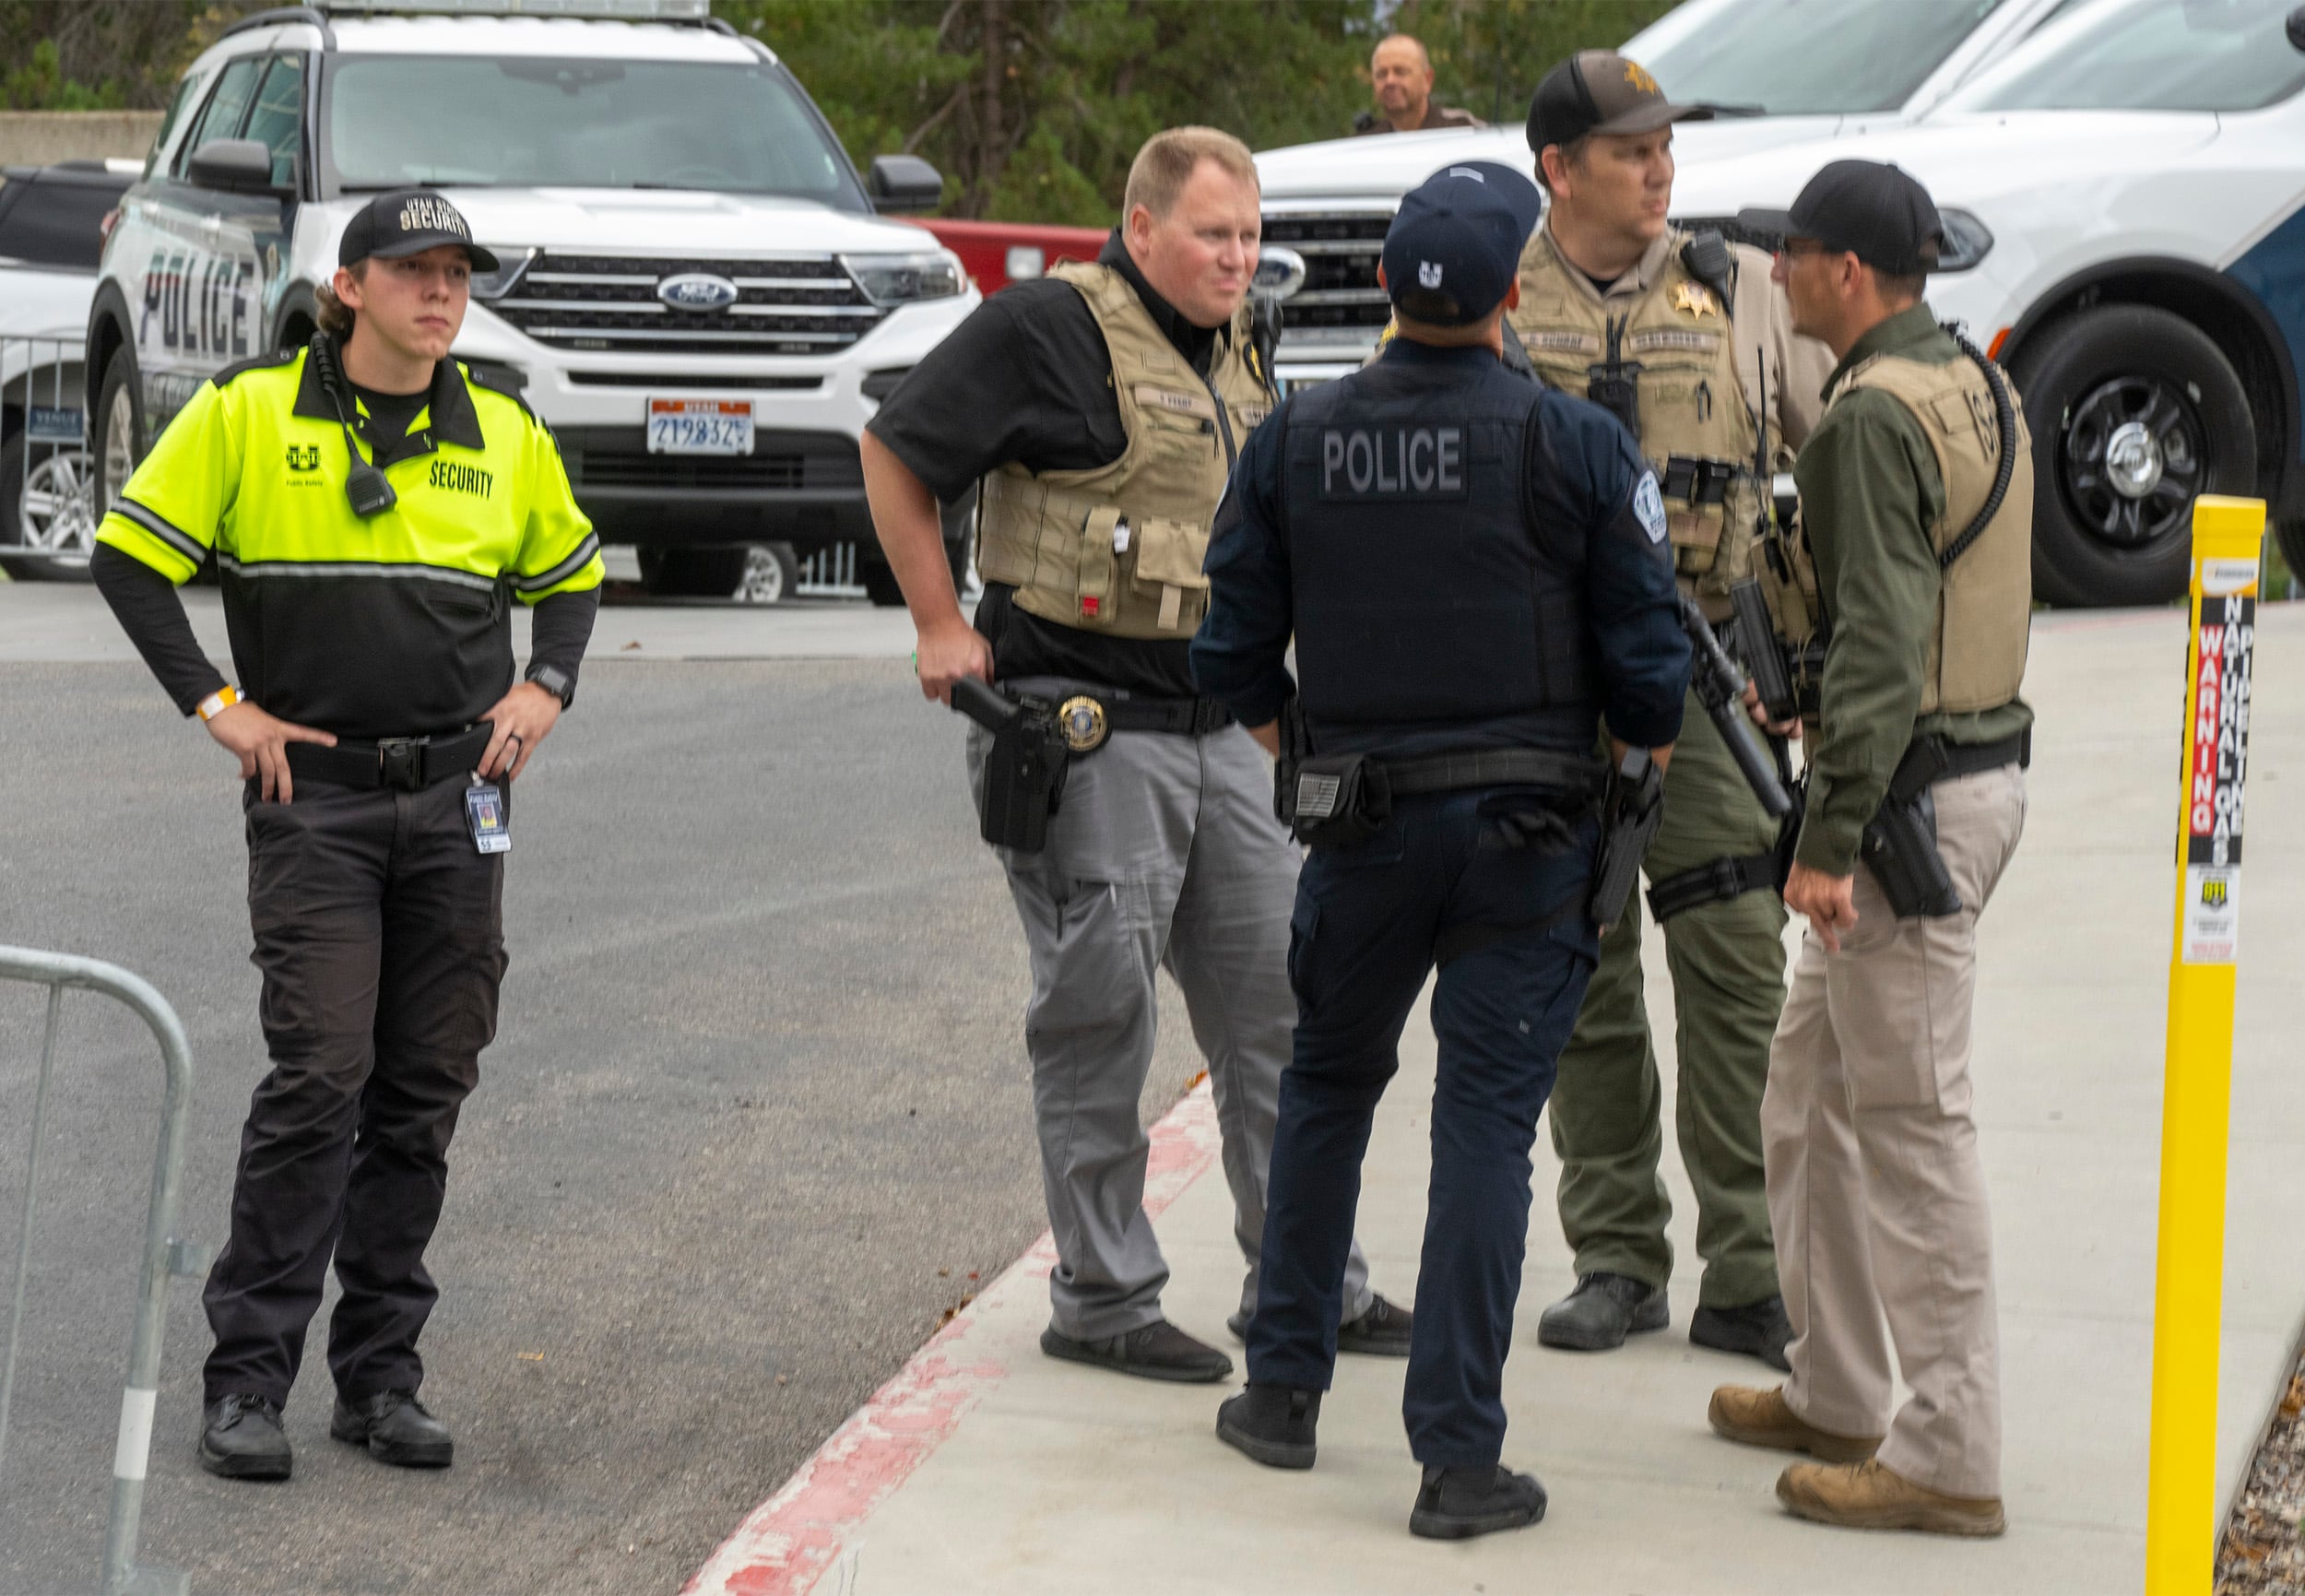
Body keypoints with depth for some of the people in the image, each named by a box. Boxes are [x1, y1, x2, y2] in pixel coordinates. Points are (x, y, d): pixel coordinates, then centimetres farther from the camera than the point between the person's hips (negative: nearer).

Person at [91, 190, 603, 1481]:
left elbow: (571, 571, 23)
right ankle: (248, 1379, -5)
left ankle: (381, 1377, 13)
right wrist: (216, 705, -6)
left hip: (458, 795, 4)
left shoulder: (506, 434, 8)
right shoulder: (247, 414, -2)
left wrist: (547, 690, 6)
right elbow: (133, 556, 1)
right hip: (313, 793, -4)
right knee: (320, 1077, -12)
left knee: (425, 1090, 5)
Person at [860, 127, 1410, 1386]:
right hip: (1084, 724, -8)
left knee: (1275, 995, 9)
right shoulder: (1051, 328, -11)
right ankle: (1101, 1300, 8)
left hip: (1213, 727, 8)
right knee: (1100, 1017, -2)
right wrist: (941, 627, -10)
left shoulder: (1227, 354, 15)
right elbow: (894, 451, -9)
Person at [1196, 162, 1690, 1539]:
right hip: (1527, 822, -2)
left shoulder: (1296, 442, -1)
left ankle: (1286, 1390, 26)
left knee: (1328, 1088, 21)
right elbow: (1647, 652, -7)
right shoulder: (1577, 446, -10)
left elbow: (1234, 649, 5)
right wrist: (1655, 746, 14)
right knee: (1486, 1125, -1)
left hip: (1361, 822, 3)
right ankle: (1461, 1457, -1)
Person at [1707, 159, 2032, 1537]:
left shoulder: (1877, 412, -17)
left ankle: (1952, 1459, -3)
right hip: (1987, 757, 10)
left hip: (1915, 791, -10)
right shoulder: (1981, 388, 14)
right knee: (1813, 1098, 19)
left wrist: (1833, 836, -24)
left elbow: (1880, 640, -23)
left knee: (1914, 1123, -6)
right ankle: (1837, 1397, 27)